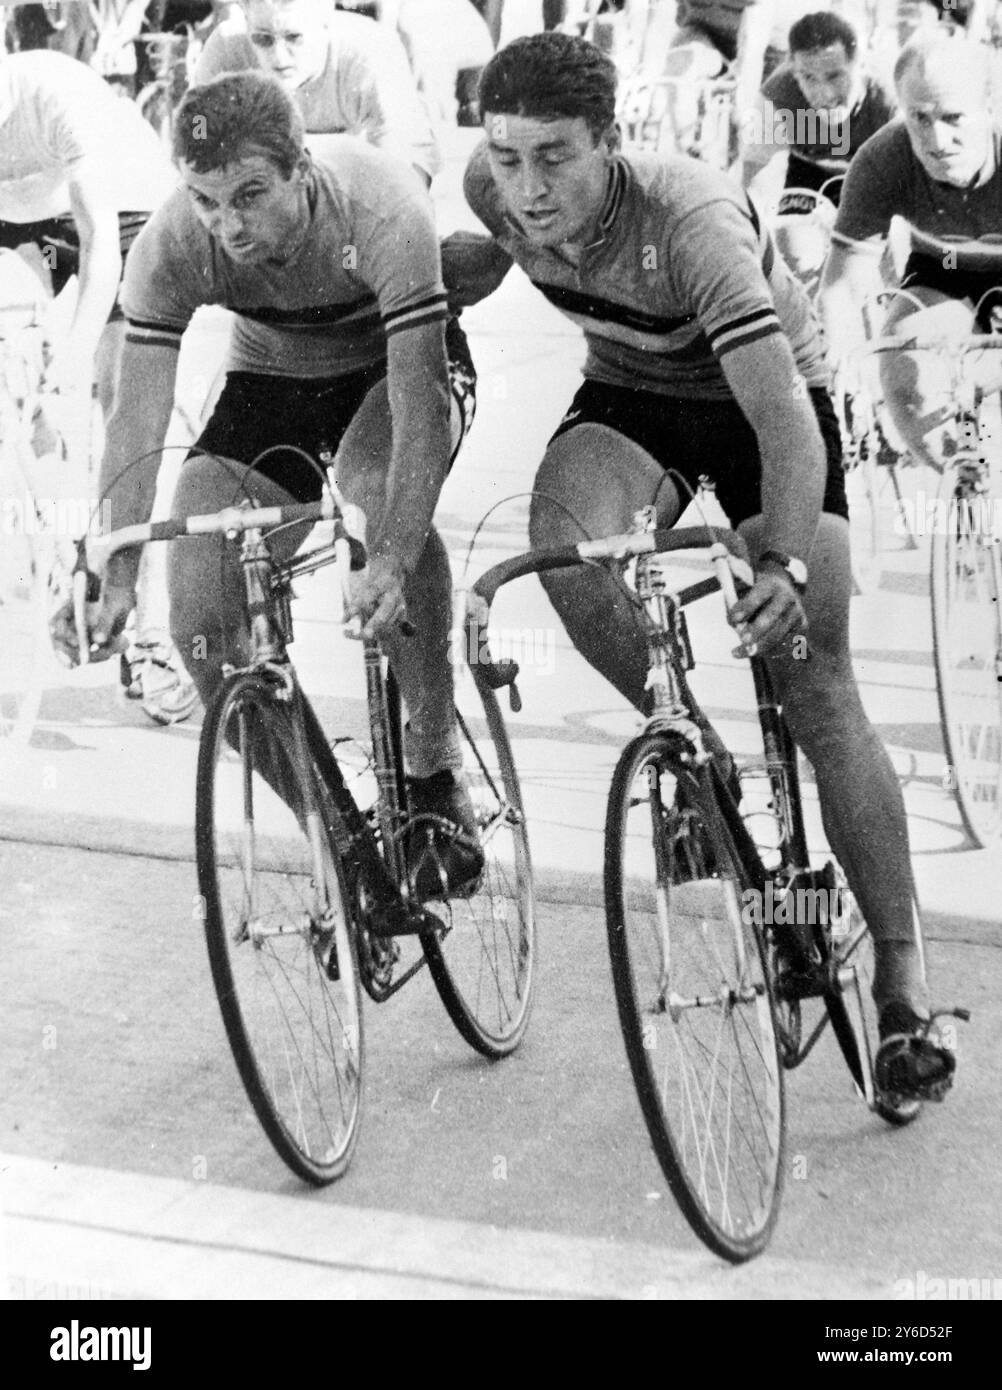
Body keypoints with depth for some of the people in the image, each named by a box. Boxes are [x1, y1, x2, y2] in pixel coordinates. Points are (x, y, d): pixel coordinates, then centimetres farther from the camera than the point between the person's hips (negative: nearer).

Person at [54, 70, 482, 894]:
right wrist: (112, 578, -34)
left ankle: (434, 772, -19)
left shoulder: (384, 215, -36)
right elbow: (139, 421, -24)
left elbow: (418, 402, -41)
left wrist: (391, 563, -52)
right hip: (269, 382, 3)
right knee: (200, 616, -14)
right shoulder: (172, 246, -27)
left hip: (395, 369, -3)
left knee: (387, 495, -38)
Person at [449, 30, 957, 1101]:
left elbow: (788, 422, -43)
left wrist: (785, 564, -56)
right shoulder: (496, 190, -20)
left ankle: (902, 981, -3)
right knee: (565, 541, -32)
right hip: (630, 395, 4)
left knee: (816, 685, -11)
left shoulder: (691, 220, -36)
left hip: (764, 398, -4)